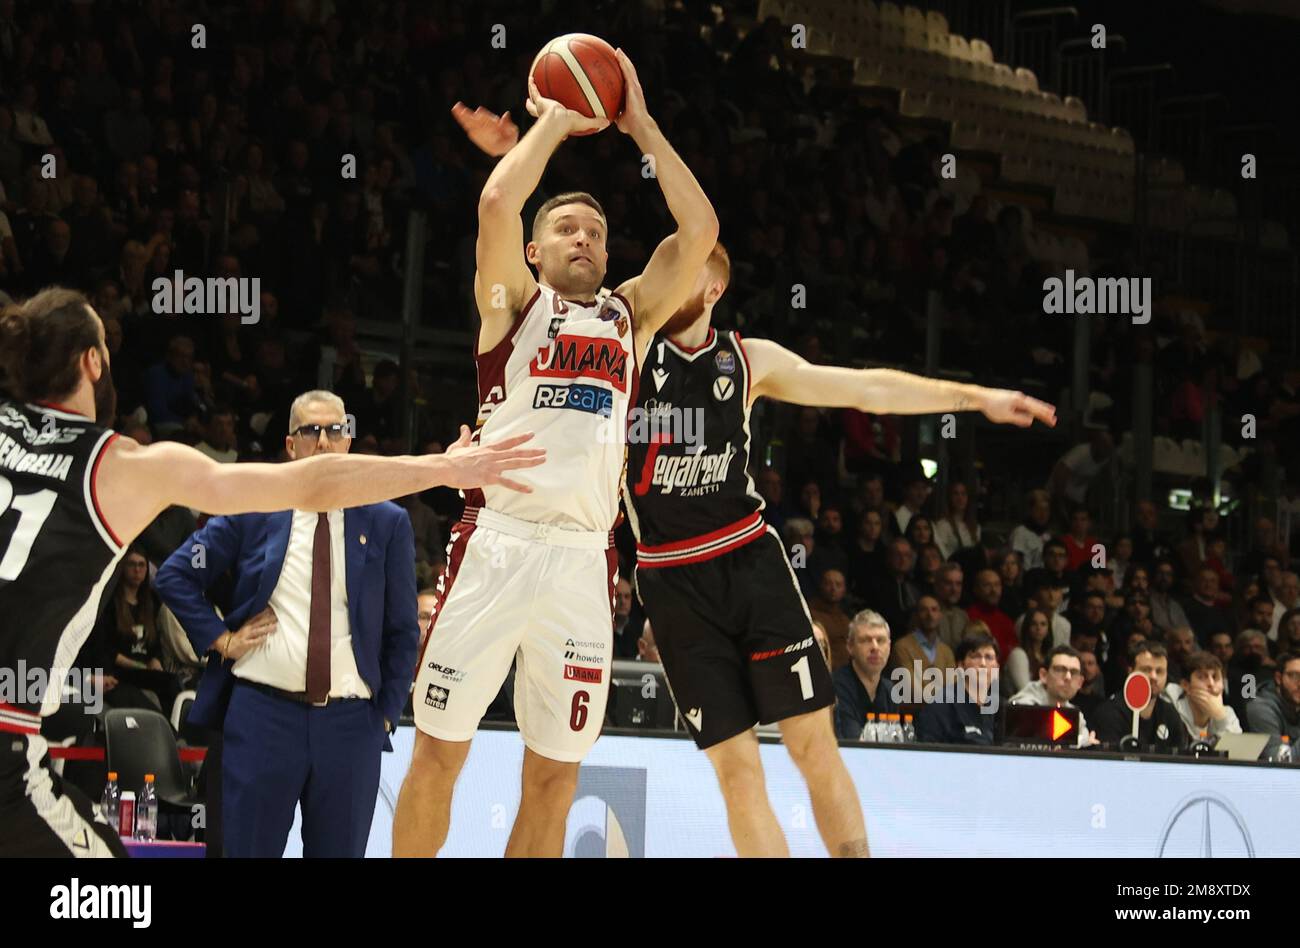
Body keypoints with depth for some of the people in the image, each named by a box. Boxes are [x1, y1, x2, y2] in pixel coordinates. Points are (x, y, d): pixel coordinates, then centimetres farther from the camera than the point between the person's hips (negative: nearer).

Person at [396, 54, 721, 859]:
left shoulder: (631, 316, 19)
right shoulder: (513, 302, 11)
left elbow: (699, 230, 7)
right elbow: (497, 203, -7)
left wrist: (640, 126, 9)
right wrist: (555, 121, 6)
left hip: (584, 558, 3)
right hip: (497, 542, -3)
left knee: (555, 776, 5)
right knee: (439, 751, 0)